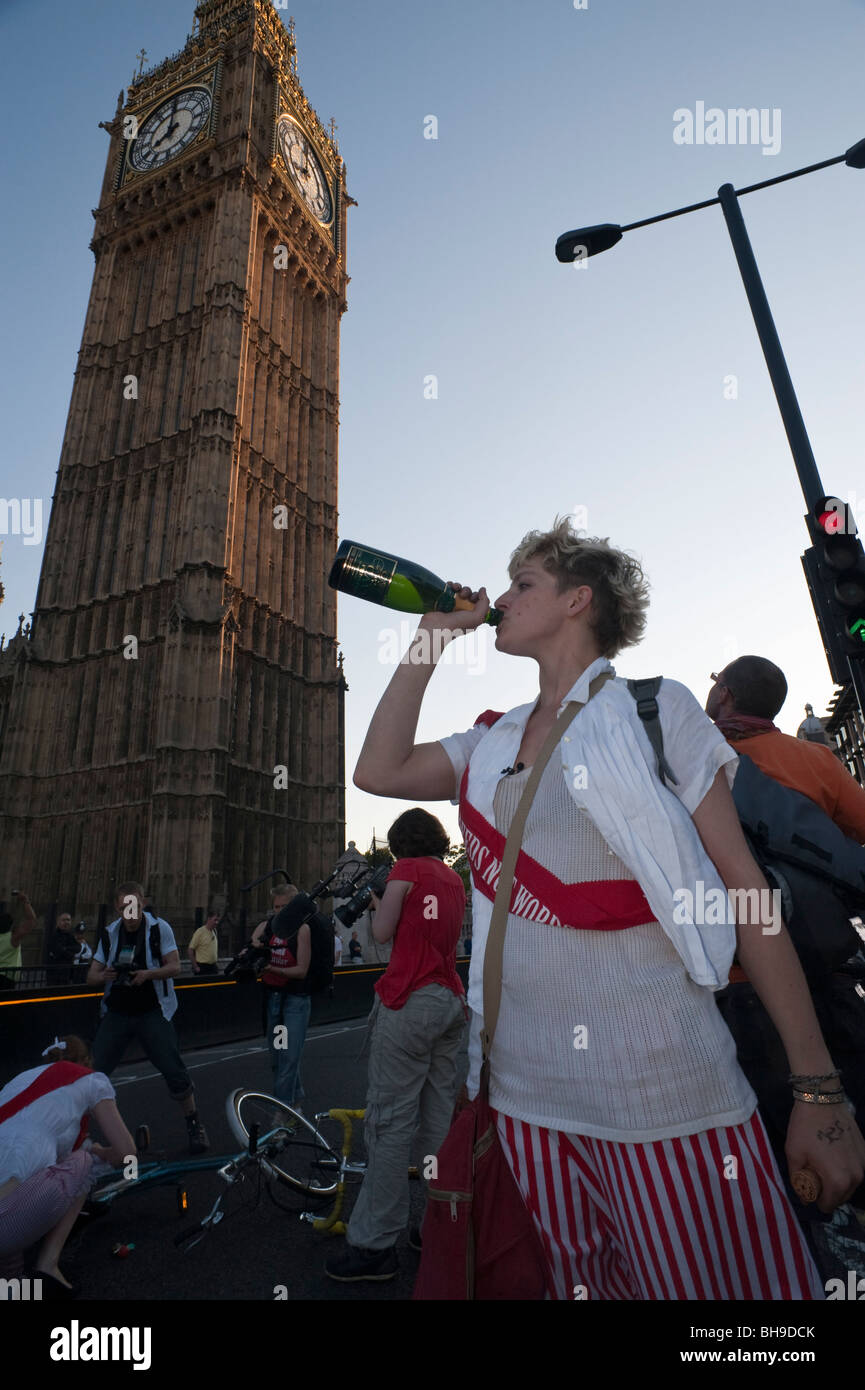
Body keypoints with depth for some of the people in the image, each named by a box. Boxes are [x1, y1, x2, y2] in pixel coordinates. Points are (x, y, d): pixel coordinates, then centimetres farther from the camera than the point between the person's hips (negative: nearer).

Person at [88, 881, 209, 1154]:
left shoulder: (159, 928, -9)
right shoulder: (110, 934, 3)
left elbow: (175, 966, -10)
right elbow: (91, 975, 5)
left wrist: (148, 974, -28)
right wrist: (103, 976, -19)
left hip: (152, 1012, -3)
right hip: (117, 1013, 4)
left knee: (174, 1070, -8)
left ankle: (194, 1124, 10)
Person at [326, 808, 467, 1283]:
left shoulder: (406, 870, -6)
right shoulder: (454, 879, 15)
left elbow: (383, 932, -7)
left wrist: (378, 902, 12)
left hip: (410, 1002, -8)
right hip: (452, 1002, 8)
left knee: (390, 1122, -1)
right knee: (439, 1117, 14)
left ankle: (375, 1246, 5)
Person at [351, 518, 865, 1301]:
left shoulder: (655, 710, -4)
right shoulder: (492, 742, 10)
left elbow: (743, 887, -6)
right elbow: (379, 772, 3)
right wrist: (429, 642, 6)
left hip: (667, 1092, -4)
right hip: (528, 1090, 5)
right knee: (578, 1283, 19)